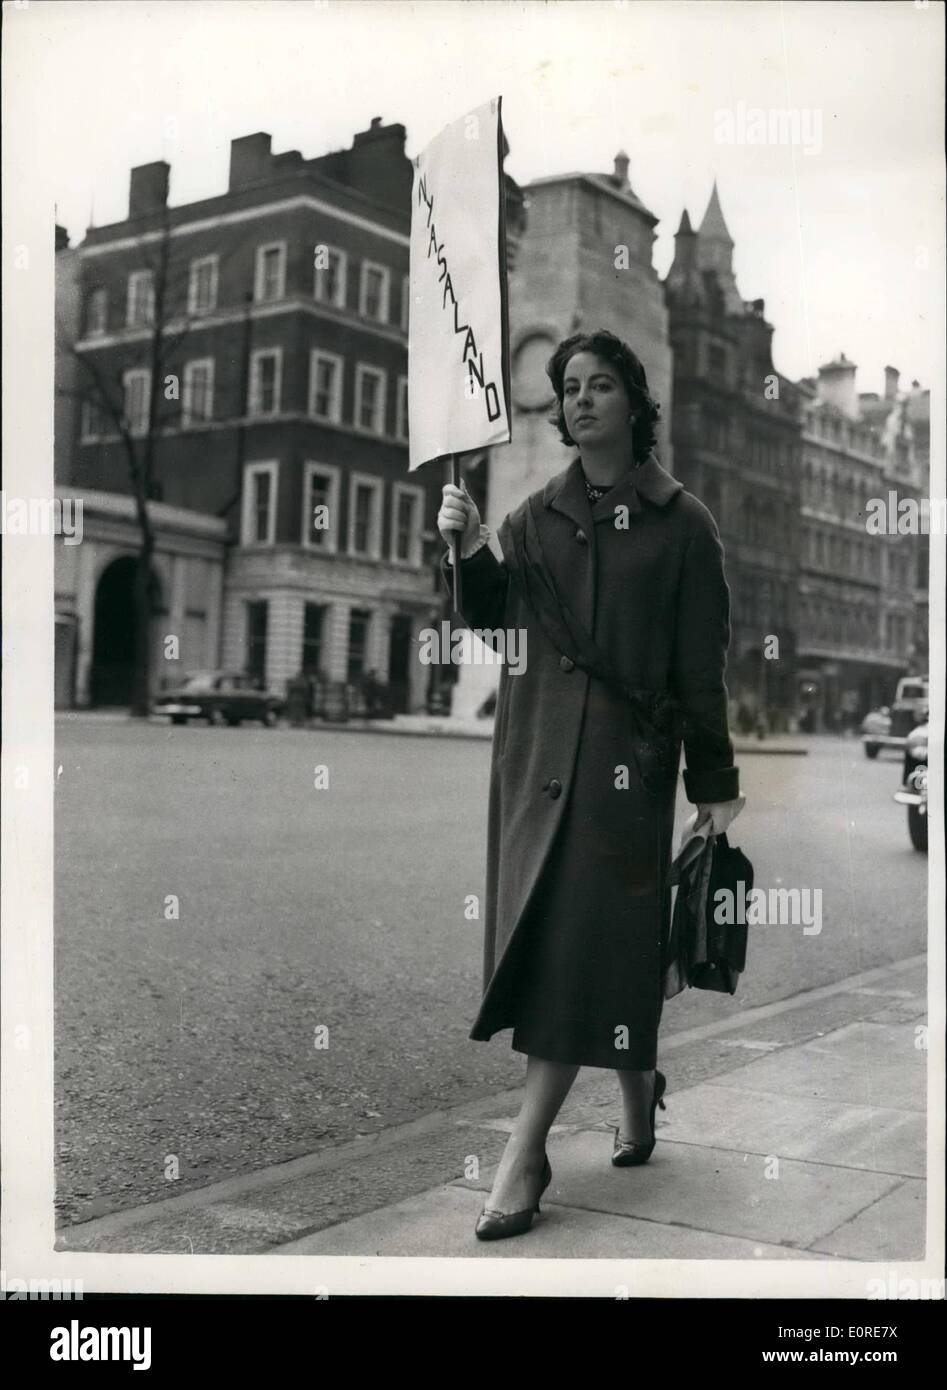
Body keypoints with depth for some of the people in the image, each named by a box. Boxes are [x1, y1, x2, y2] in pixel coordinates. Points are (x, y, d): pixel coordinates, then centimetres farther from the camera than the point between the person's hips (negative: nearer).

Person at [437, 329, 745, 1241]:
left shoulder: (680, 523, -1)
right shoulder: (538, 515, 9)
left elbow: (702, 664, -1)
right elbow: (490, 616, 2)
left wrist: (714, 782, -1)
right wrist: (467, 551, -18)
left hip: (627, 752, -4)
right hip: (538, 743, 4)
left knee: (584, 937, -7)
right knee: (549, 930, 9)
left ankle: (526, 1154, -2)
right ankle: (636, 1084, 33)